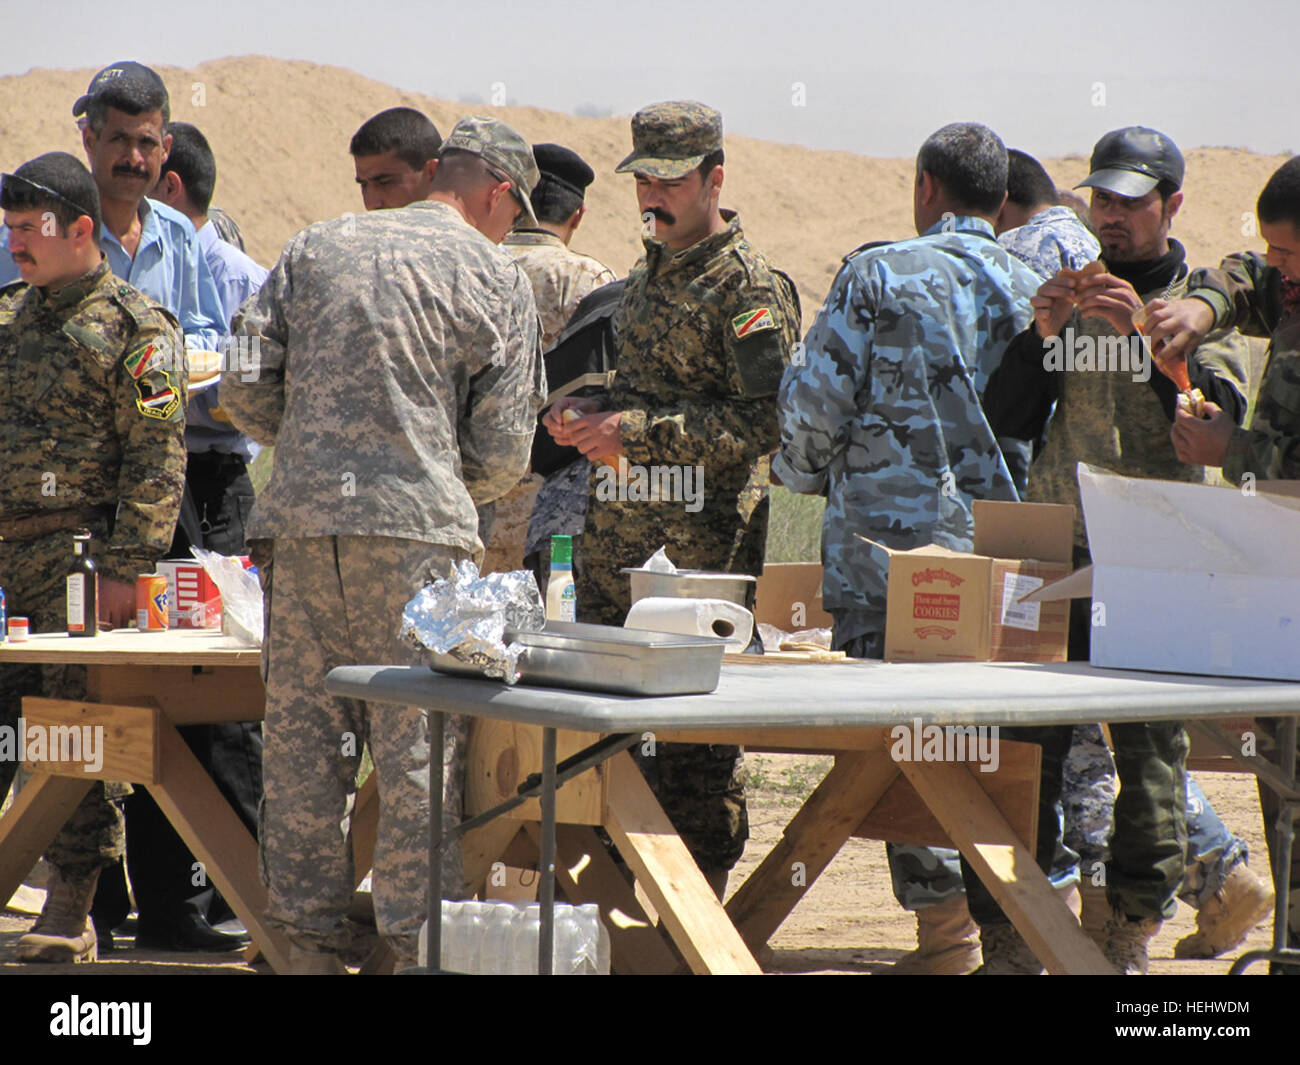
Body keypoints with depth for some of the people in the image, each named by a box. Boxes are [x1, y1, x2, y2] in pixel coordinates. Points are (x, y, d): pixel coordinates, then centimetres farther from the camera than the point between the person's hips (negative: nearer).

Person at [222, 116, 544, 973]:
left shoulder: (317, 248, 13)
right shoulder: (497, 276, 5)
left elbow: (245, 387, 8)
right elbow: (503, 450, 2)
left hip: (302, 518, 4)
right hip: (416, 531, -3)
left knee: (303, 740, 7)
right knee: (418, 748, 0)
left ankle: (309, 943, 10)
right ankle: (415, 943, -1)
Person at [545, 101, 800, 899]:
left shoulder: (750, 287, -10)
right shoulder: (651, 275, 18)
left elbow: (763, 421, -17)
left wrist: (638, 430, -18)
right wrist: (584, 415, 9)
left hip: (702, 543, -8)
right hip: (618, 534, 8)